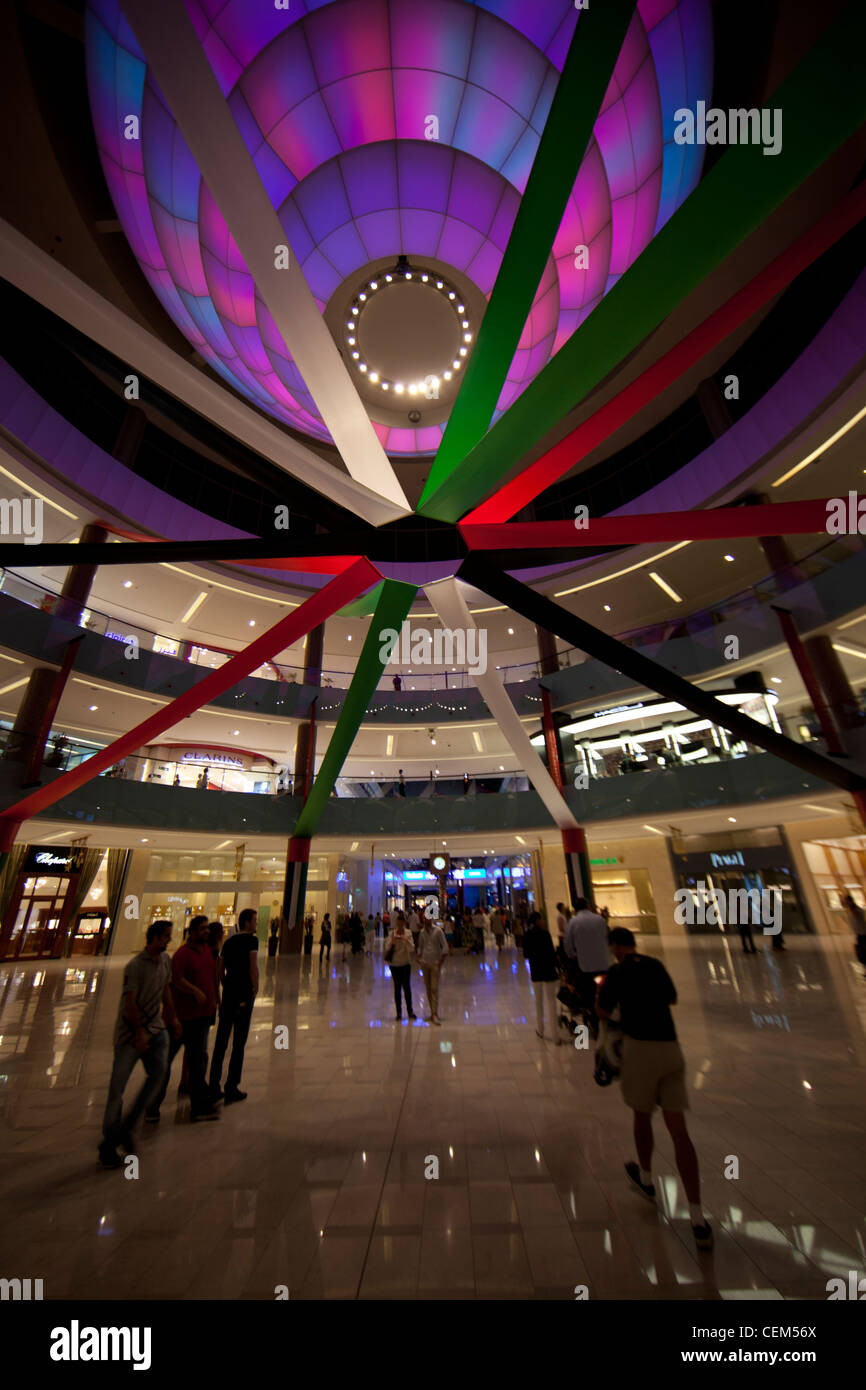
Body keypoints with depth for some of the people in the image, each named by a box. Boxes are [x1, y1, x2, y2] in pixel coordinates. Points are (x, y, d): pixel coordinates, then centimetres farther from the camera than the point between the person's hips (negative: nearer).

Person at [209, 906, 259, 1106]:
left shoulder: (229, 942, 9)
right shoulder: (251, 940, -12)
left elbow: (220, 970, 12)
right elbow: (253, 967, -20)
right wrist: (255, 989, -7)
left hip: (228, 994, 6)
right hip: (244, 995, -6)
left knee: (220, 1042, 14)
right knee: (239, 1043, 5)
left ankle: (214, 1089, 20)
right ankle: (231, 1089, 12)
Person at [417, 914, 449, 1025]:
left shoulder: (438, 930, -10)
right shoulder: (422, 931, 5)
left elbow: (445, 947, -8)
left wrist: (440, 962, -11)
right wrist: (419, 957, 4)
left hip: (435, 963, -5)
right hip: (425, 963, 5)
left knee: (434, 988, -8)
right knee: (428, 988, 8)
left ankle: (435, 1014, -4)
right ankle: (432, 1012, 18)